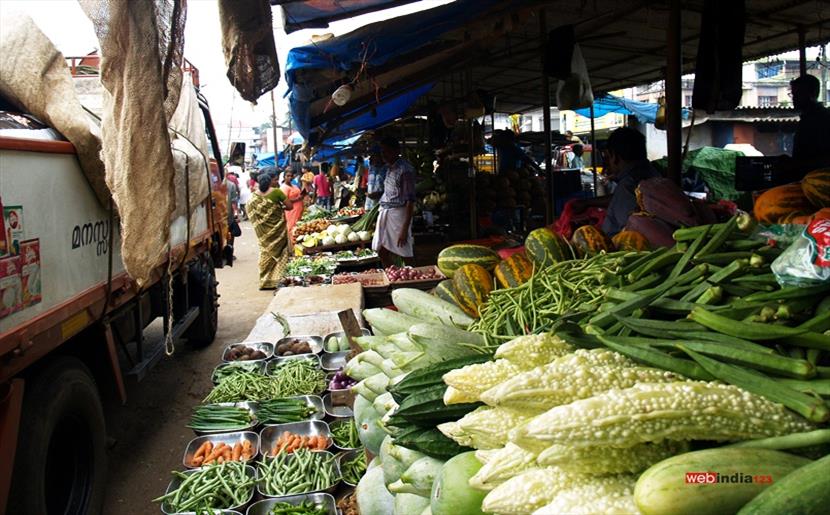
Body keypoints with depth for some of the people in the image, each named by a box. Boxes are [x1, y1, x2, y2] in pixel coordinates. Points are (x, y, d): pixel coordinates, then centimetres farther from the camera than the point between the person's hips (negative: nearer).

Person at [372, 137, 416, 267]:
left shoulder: (405, 169, -13)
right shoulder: (389, 167, 12)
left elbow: (410, 199, -16)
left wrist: (405, 228, -20)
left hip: (398, 213, -9)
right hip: (385, 213, 9)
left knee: (399, 257, -4)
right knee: (382, 252, 12)